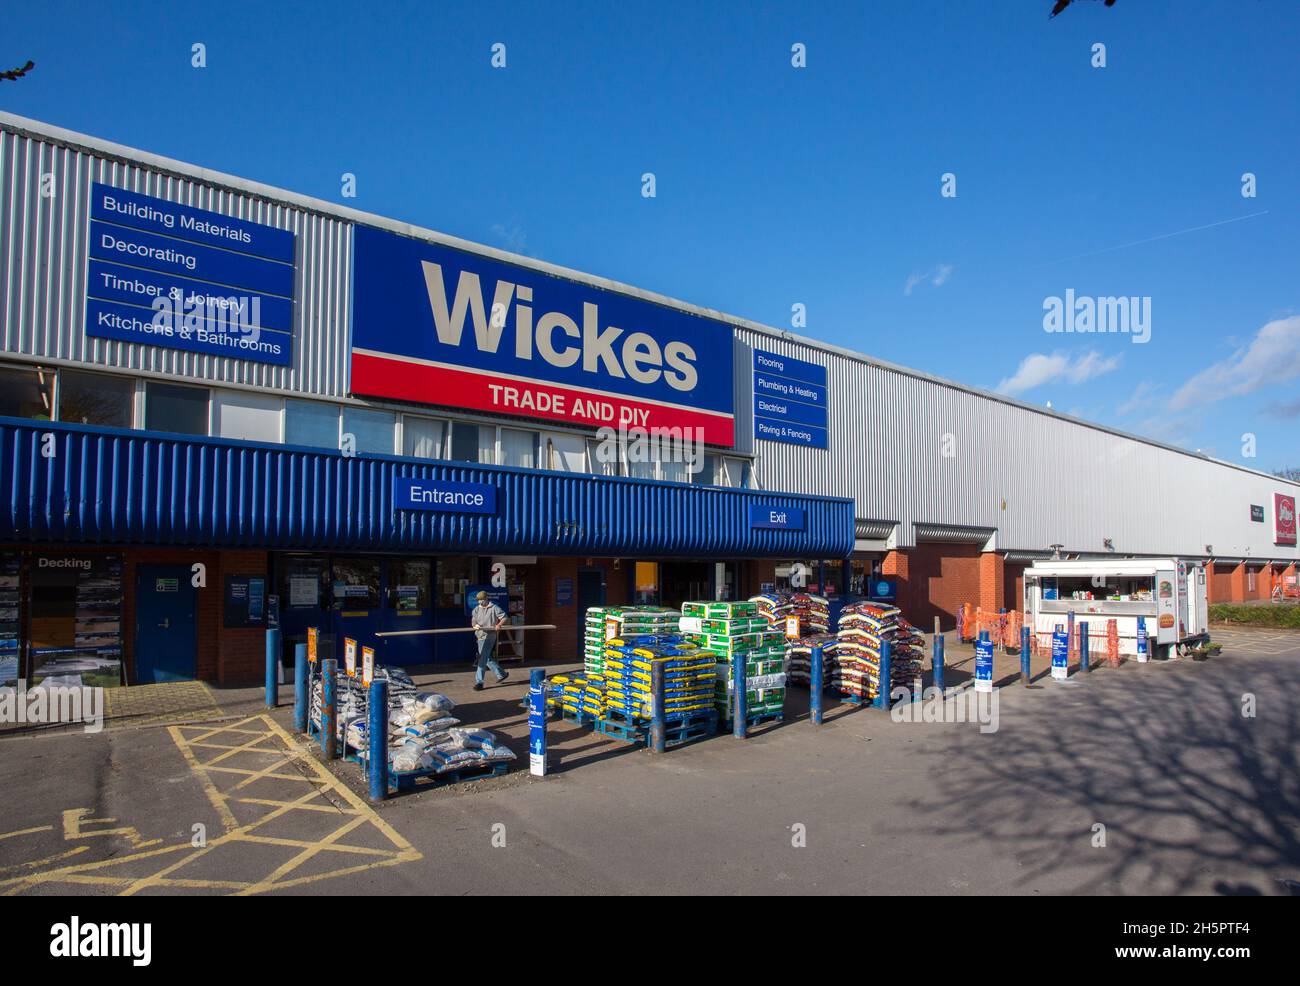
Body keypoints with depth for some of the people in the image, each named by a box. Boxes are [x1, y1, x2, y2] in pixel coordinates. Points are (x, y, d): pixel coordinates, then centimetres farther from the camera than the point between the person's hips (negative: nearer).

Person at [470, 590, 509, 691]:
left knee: (482, 660, -10)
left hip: (489, 636, -7)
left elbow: (504, 617, 0)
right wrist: (475, 625, -18)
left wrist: (499, 625, -18)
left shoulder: (494, 608, -2)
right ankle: (502, 674, 29)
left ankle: (479, 682, -8)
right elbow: (473, 621, 6)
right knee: (488, 659, 14)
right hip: (480, 636, 7)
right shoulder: (476, 609, 13)